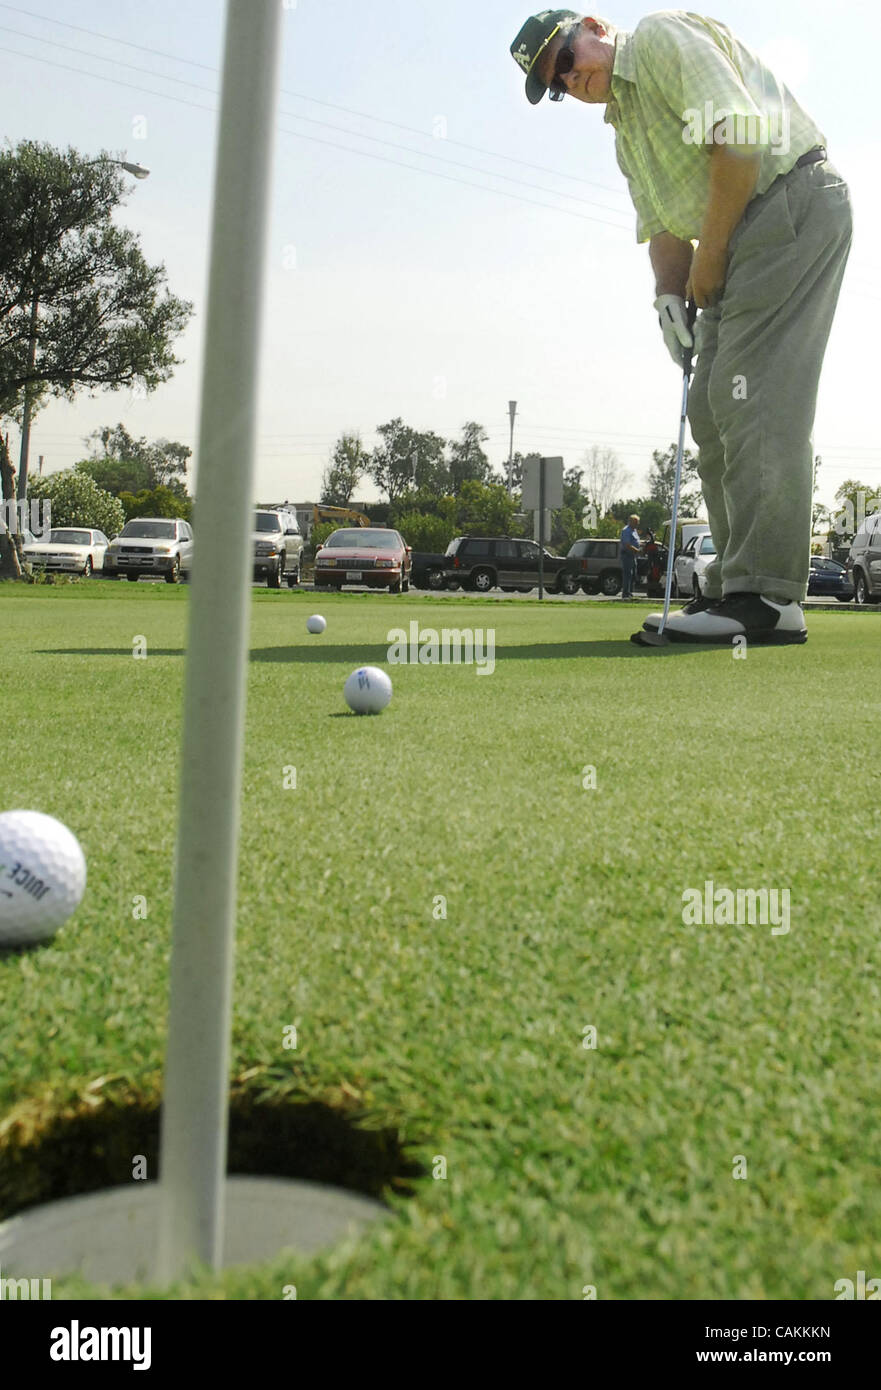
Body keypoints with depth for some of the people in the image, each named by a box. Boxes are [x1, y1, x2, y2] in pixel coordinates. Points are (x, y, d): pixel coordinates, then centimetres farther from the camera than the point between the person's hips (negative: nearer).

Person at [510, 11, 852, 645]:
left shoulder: (663, 34, -4)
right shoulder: (624, 130, 23)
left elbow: (739, 137, -17)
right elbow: (664, 225, 20)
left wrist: (710, 254, -12)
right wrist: (670, 294, 0)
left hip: (792, 198, -10)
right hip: (739, 240, 10)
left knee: (755, 397, -19)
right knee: (713, 410, 5)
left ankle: (768, 596, -22)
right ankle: (738, 587, 6)